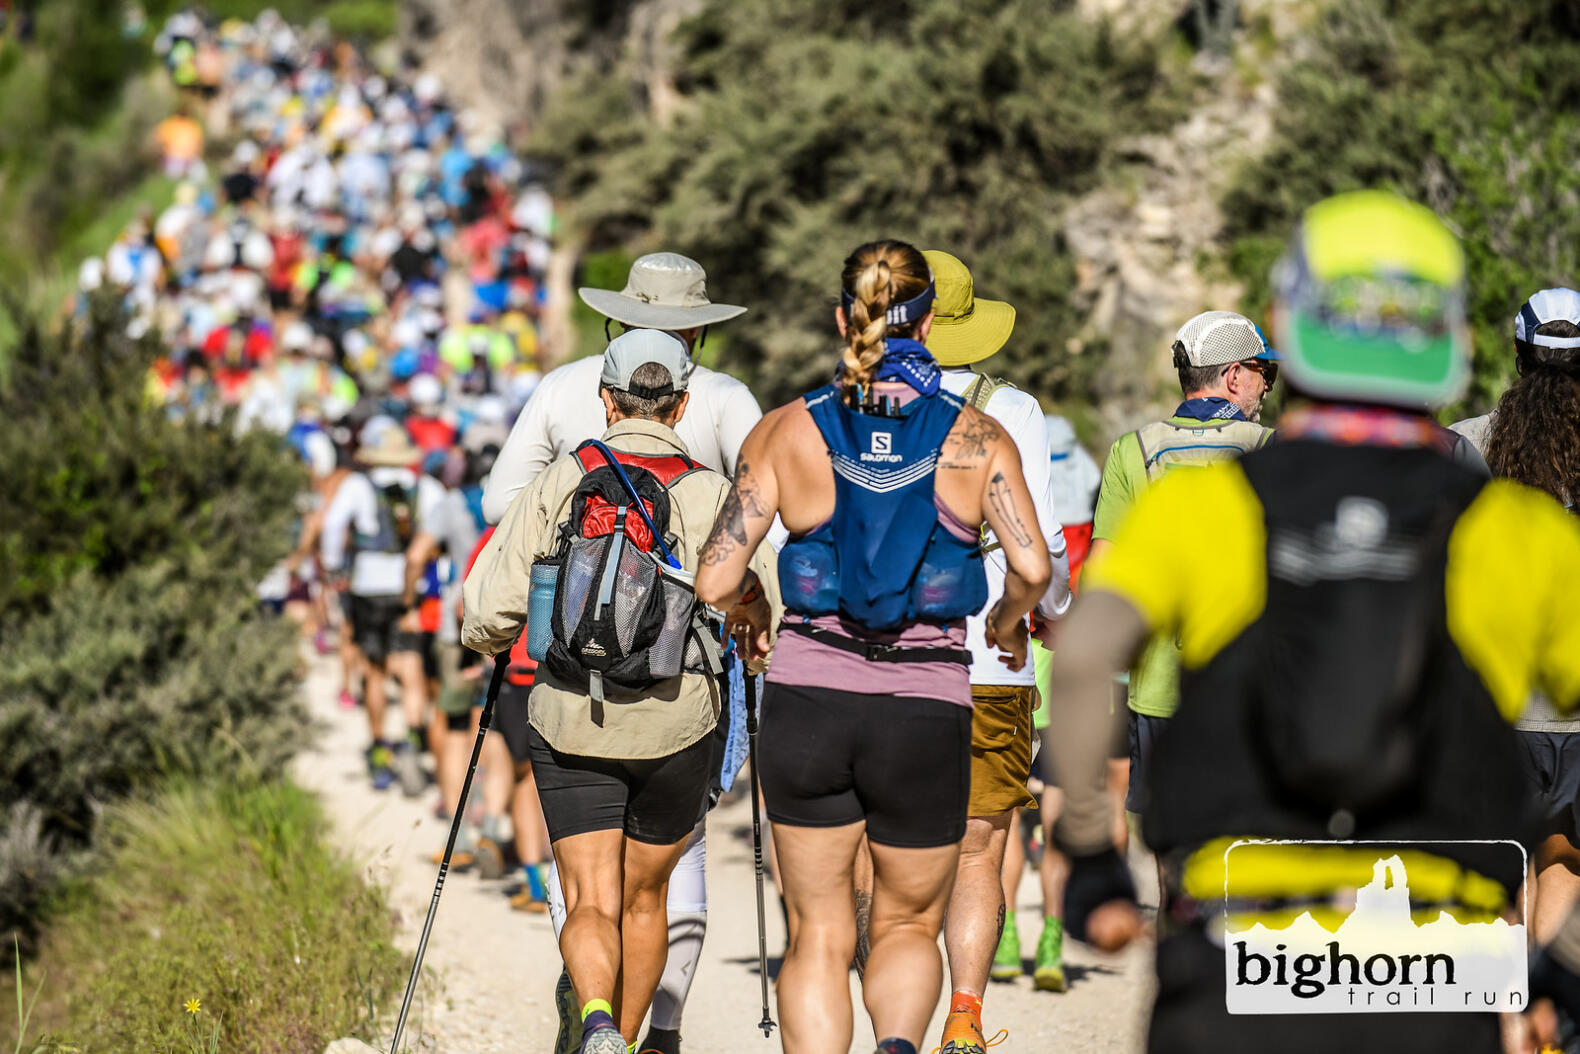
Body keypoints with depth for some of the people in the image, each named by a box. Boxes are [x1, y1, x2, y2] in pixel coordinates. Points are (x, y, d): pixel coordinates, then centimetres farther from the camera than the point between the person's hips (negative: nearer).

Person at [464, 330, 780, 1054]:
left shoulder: (559, 483, -1)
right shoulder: (711, 494, -2)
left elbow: (492, 607, -6)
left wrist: (485, 639, 18)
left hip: (571, 723, -1)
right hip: (677, 724, 1)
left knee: (589, 904, -3)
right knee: (644, 897, 20)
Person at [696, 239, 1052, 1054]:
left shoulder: (785, 431, -1)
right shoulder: (977, 437, -2)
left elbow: (716, 582, -5)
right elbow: (1033, 567, -13)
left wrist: (748, 611, 17)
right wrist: (1008, 622, 9)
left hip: (808, 699, 0)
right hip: (926, 711, 0)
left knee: (818, 935, 13)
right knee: (908, 925, 17)